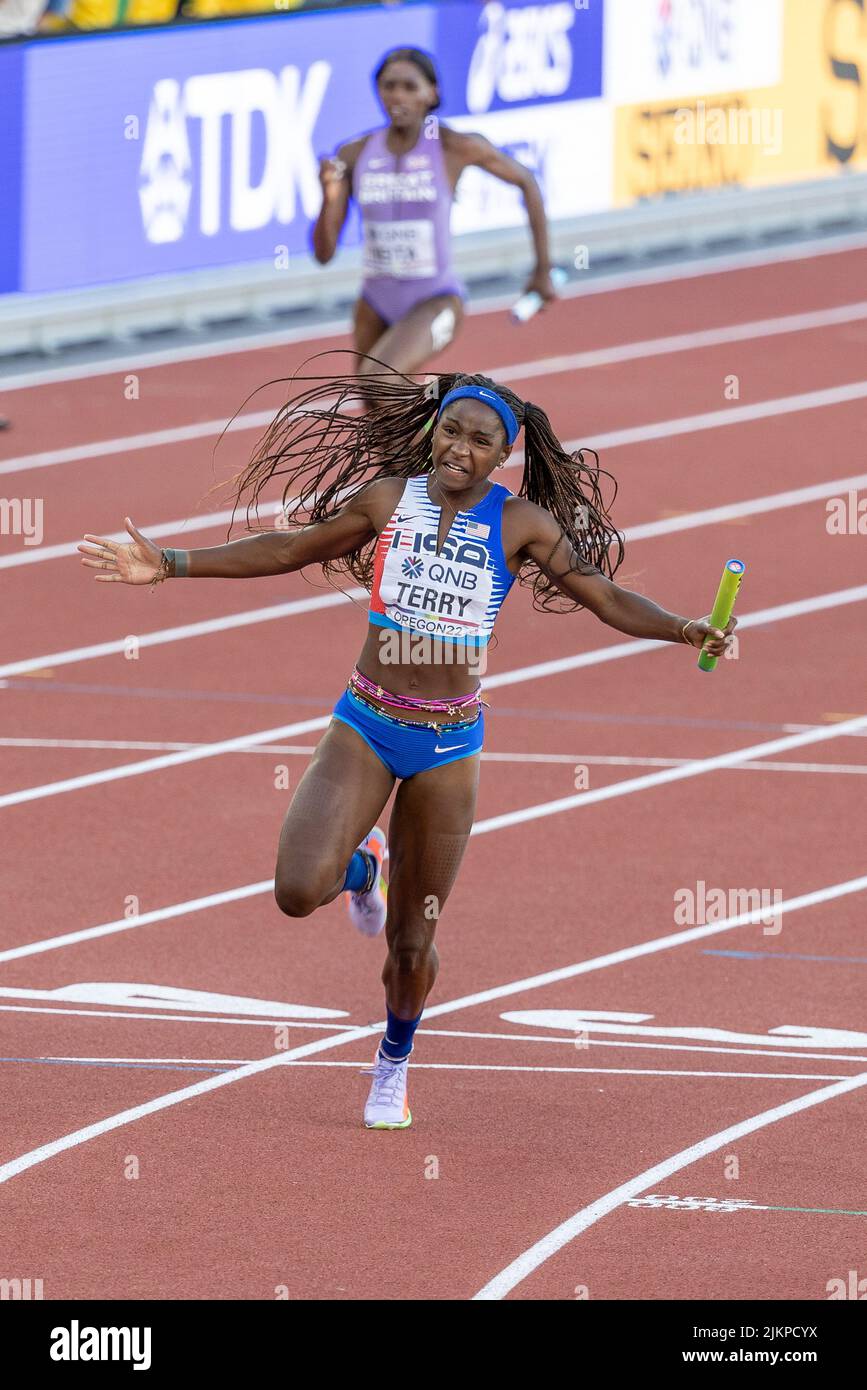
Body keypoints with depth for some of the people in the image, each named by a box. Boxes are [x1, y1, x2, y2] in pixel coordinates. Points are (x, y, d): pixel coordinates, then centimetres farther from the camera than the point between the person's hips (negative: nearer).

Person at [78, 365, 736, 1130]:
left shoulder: (522, 523, -4)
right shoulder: (388, 499, 0)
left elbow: (607, 598, -2)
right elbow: (288, 549, 10)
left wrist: (686, 630, -20)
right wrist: (171, 564, 8)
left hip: (449, 742, 0)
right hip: (364, 727, 0)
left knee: (412, 940, 6)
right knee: (299, 891, -21)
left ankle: (394, 1064, 35)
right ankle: (362, 863, 17)